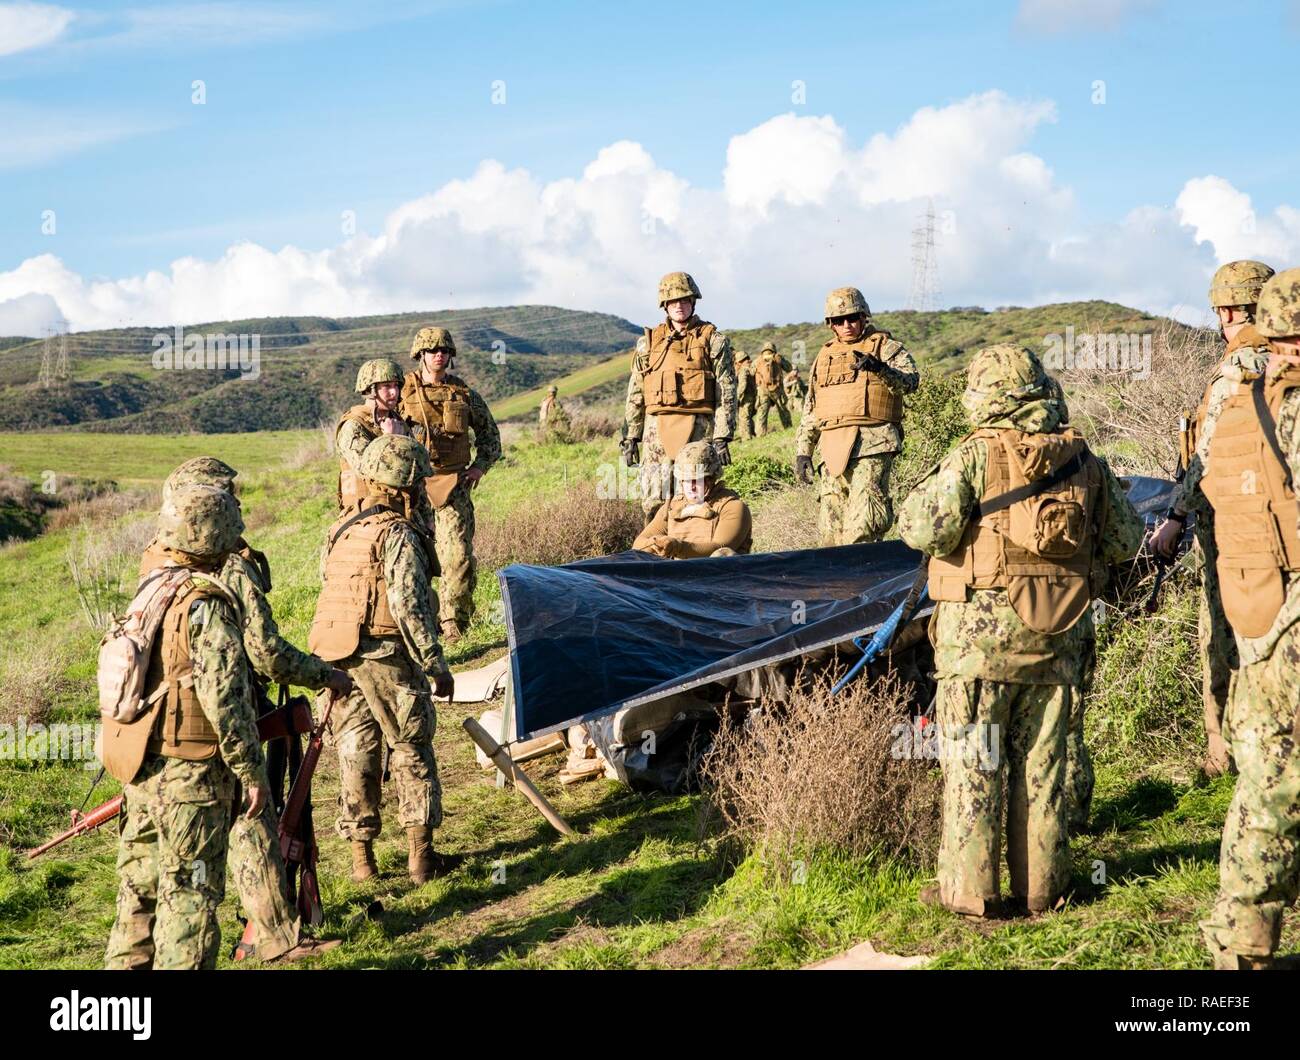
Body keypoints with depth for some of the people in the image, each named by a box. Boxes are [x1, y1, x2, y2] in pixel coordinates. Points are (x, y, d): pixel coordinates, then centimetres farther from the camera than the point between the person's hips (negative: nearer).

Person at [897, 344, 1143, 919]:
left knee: (973, 764, 4)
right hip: (1057, 638, 4)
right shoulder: (1085, 460, 4)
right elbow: (1124, 542, 11)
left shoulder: (975, 455, -11)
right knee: (1042, 763, 13)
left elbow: (924, 529, -17)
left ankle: (969, 890, 8)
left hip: (981, 633, -4)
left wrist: (931, 484, 2)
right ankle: (1040, 887, 18)